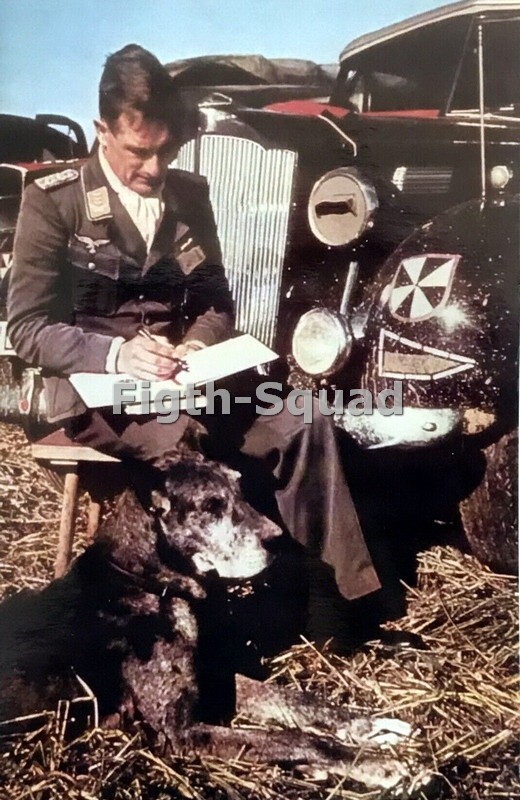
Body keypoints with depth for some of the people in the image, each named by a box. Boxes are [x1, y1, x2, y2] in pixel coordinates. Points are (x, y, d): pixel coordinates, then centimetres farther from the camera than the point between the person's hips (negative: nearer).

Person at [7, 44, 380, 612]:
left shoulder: (190, 194, 10)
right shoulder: (54, 201, -3)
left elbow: (216, 302, 14)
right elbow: (28, 328, -8)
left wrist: (197, 345, -10)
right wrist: (116, 353, -25)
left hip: (181, 383, 4)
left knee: (304, 425, -18)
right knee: (187, 439, -36)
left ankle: (341, 588, -10)